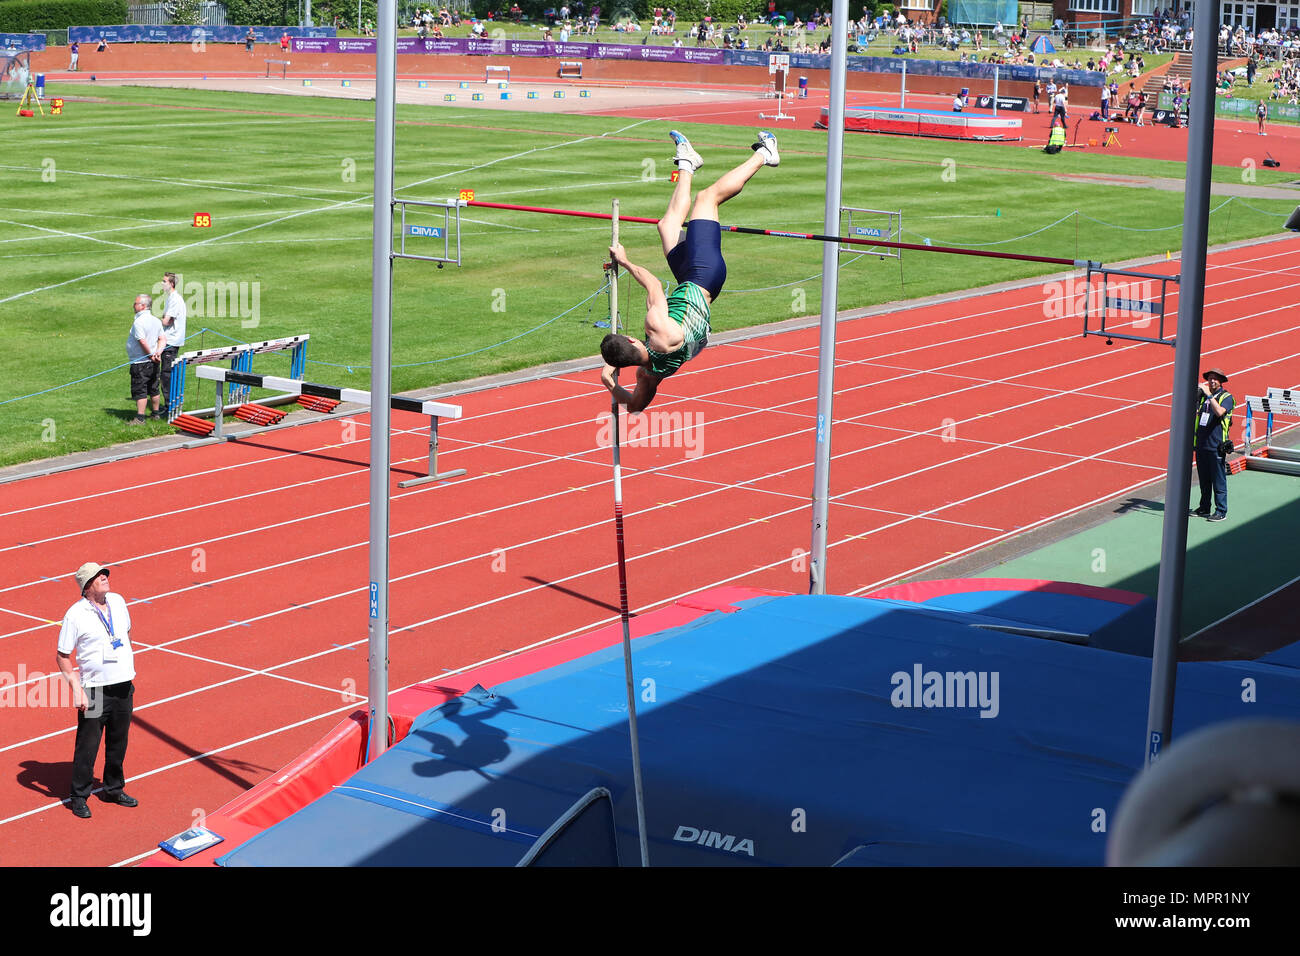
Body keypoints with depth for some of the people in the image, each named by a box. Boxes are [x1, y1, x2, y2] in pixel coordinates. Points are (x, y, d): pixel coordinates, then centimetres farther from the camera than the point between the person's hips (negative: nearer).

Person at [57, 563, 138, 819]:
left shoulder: (118, 602, 5)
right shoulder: (75, 614, -11)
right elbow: (63, 656, -8)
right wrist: (77, 689, -16)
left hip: (123, 687, 5)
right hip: (95, 690, -5)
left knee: (118, 743, 15)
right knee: (87, 745, -1)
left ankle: (113, 790, 31)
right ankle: (79, 797, 14)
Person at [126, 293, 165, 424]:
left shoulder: (138, 322, -18)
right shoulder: (156, 321, 8)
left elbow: (143, 342, -23)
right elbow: (163, 339, 6)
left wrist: (150, 355, -11)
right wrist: (158, 352, -7)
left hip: (140, 363, -8)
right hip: (153, 364, 8)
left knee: (139, 391, -5)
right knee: (153, 389, 18)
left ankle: (140, 418, -6)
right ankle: (156, 413, 28)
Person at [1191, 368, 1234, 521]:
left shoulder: (1226, 397, -6)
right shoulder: (1202, 395, 11)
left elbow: (1219, 411, -26)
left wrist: (1209, 394, -26)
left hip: (1216, 446, -6)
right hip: (1201, 444, 6)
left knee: (1218, 480, -2)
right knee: (1204, 480, 14)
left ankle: (1221, 511, 5)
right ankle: (1204, 508, 24)